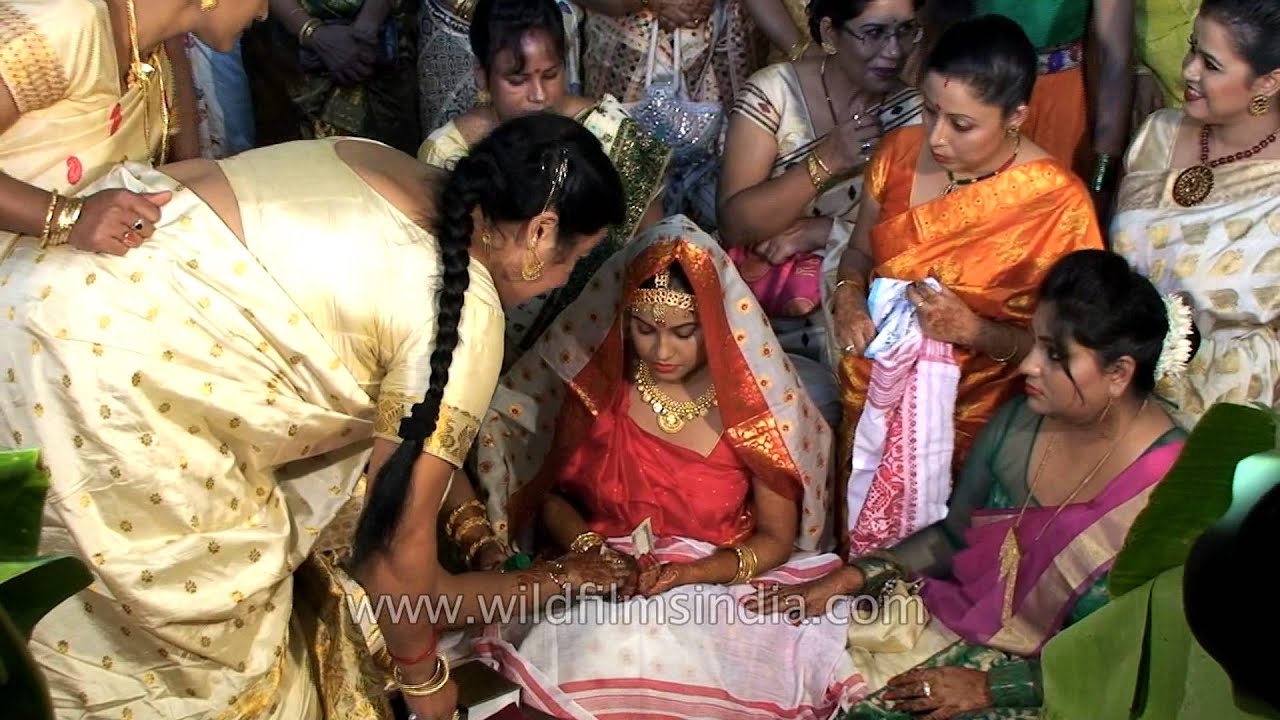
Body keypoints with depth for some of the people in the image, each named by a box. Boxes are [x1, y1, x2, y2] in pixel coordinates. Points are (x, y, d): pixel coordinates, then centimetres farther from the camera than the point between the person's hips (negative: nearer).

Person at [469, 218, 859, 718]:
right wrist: (586, 544, -12)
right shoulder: (599, 386, -1)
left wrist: (686, 573, -17)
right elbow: (552, 492, 10)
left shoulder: (752, 402, -5)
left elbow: (775, 538, 0)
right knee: (600, 649, -32)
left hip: (717, 582, -1)